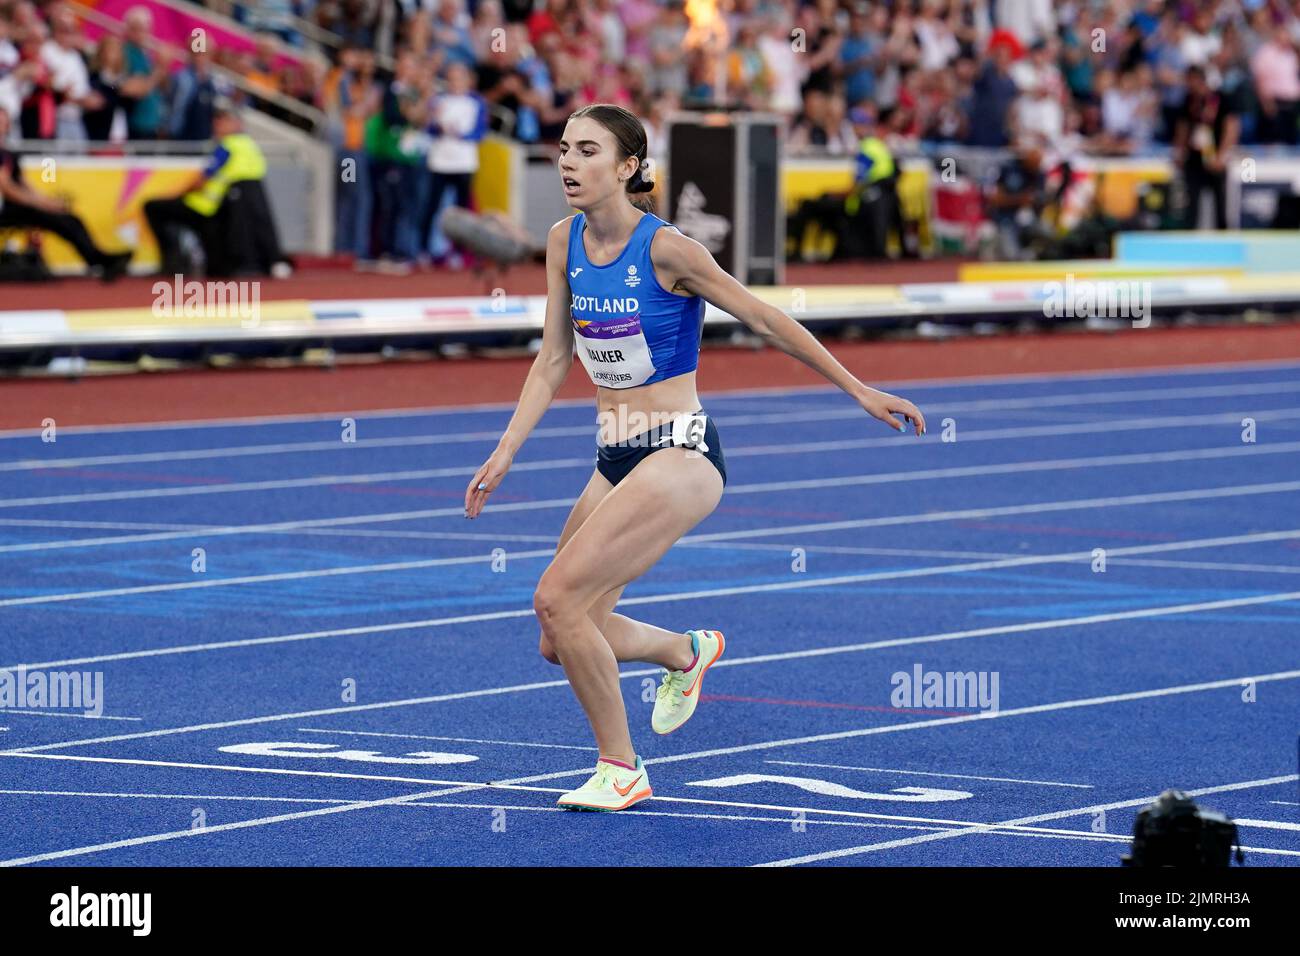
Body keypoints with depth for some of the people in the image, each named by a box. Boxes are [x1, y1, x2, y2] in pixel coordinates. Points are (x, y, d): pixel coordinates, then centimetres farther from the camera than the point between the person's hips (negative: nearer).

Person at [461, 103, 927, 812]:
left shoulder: (665, 248, -15)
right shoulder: (564, 242, 3)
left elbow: (765, 320, -7)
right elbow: (553, 361, 10)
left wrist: (860, 392, -2)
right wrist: (504, 454, 2)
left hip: (679, 456, -7)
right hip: (615, 461, 7)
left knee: (558, 597, -21)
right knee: (561, 643, 5)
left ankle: (621, 770, -5)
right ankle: (685, 651, 35)